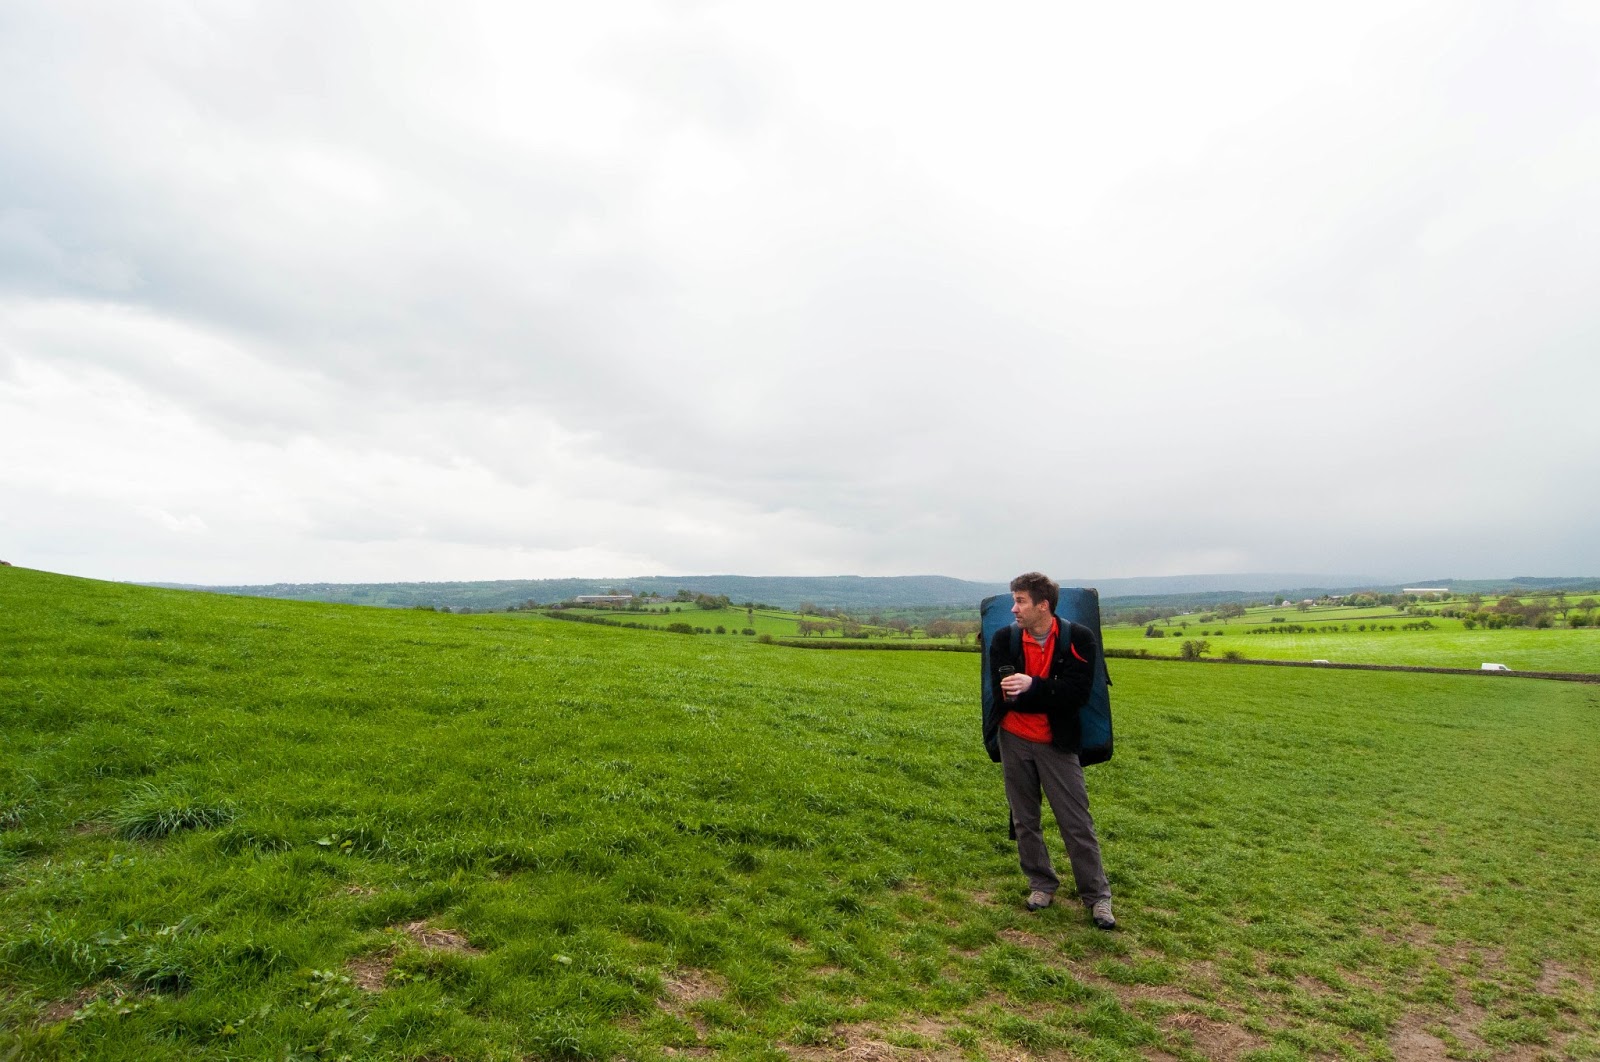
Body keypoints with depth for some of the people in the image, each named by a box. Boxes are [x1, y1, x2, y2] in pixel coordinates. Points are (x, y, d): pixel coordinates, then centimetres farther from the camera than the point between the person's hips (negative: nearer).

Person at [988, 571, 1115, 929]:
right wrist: (1051, 698, -22)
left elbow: (1078, 693, -19)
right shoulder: (1004, 639, -6)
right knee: (1025, 820, 13)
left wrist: (1033, 687, -29)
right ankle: (1041, 885, 31)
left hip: (1057, 743, -2)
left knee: (1077, 822, 4)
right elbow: (1000, 693, -12)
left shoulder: (1078, 638, -11)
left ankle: (1097, 896, 21)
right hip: (1014, 741, 3)